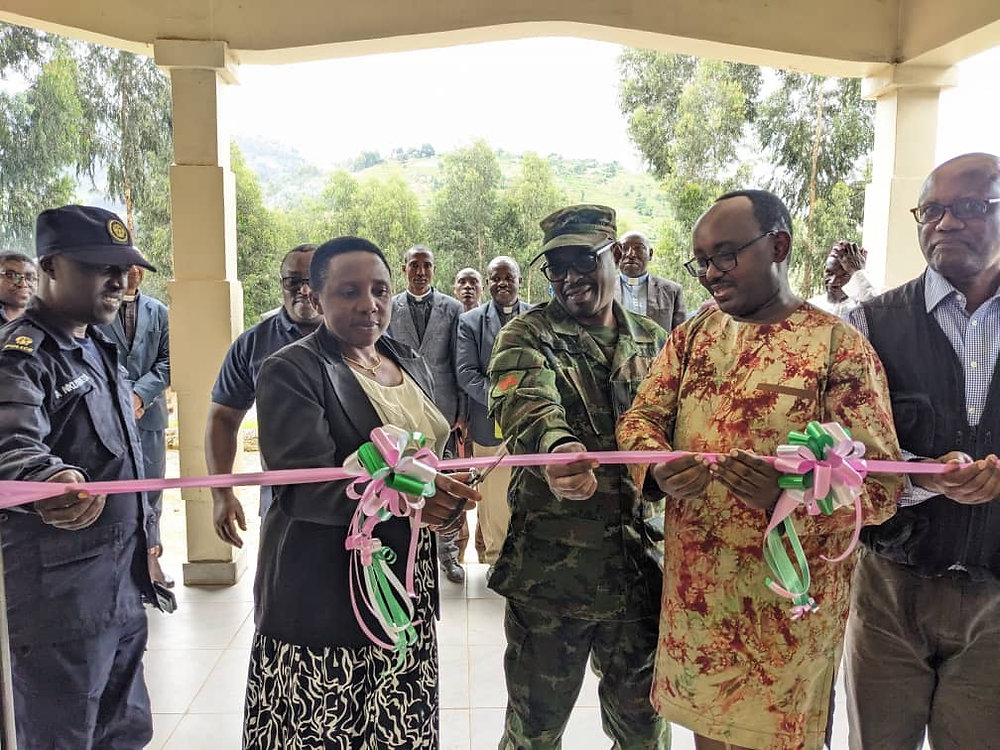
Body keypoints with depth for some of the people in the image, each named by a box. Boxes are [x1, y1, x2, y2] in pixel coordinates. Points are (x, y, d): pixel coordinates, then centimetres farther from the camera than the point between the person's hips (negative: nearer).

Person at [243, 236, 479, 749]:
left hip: (406, 588, 6)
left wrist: (448, 493, -2)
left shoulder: (410, 363, 11)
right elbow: (303, 487, -18)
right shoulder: (290, 372, -9)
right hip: (324, 595, -5)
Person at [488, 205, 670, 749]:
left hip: (640, 563, 3)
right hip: (548, 564, -3)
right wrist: (557, 447, -46)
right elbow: (523, 400, -26)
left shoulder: (653, 341, 8)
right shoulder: (526, 335, -4)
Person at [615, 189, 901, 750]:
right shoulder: (694, 335, 6)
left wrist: (792, 494, -33)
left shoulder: (839, 346, -10)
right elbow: (640, 417, 3)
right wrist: (658, 465, -20)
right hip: (693, 589, 5)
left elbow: (882, 483, -13)